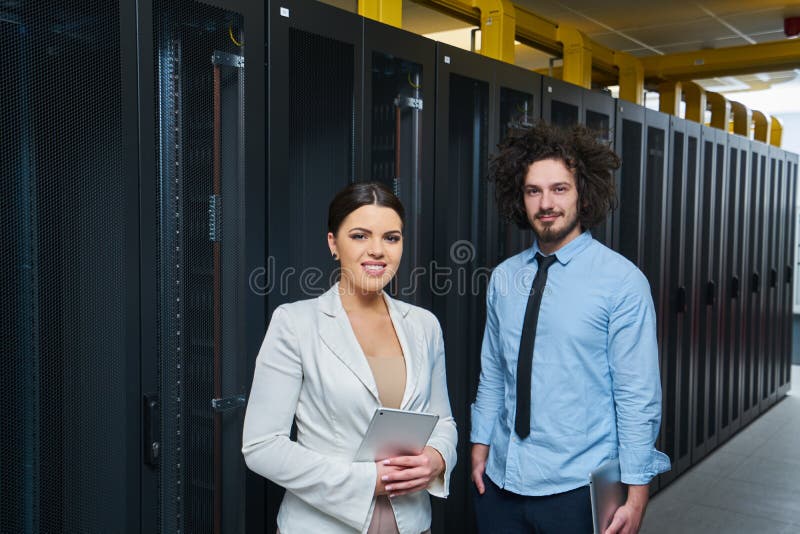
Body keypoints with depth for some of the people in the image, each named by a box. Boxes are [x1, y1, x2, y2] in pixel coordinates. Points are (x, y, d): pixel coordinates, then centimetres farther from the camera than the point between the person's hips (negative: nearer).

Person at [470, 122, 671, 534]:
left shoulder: (622, 281, -11)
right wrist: (480, 446, 8)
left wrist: (635, 496, -9)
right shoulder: (503, 278, 3)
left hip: (576, 489, -4)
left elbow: (639, 396, -10)